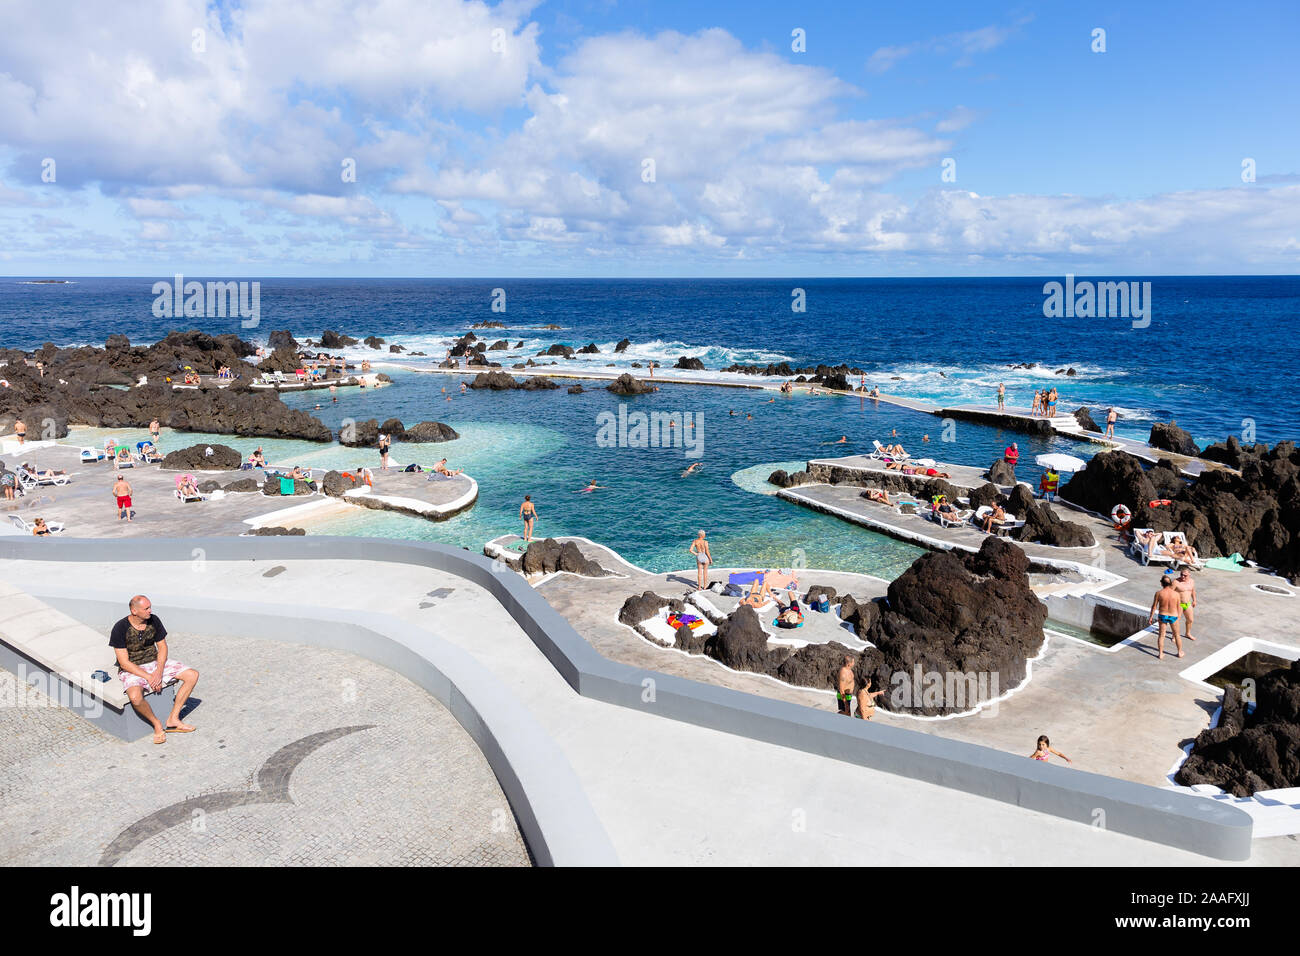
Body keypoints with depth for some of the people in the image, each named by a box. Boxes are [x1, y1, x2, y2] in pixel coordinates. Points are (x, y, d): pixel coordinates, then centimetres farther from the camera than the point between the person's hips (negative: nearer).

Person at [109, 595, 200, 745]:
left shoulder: (154, 621, -4)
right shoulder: (120, 629, -18)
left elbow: (162, 647, 4)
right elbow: (124, 663, -17)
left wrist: (159, 671, -12)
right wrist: (148, 677, -22)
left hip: (156, 662, 5)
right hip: (132, 669, -5)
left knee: (193, 675, -11)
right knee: (135, 697, -37)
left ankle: (173, 720, -6)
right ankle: (157, 724, -7)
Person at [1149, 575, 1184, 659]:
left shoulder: (1159, 593, -12)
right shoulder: (1176, 594, -10)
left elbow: (1154, 606, -7)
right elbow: (1178, 607, 0)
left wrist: (1151, 617, 3)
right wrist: (1178, 616, 17)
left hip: (1162, 616, -1)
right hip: (1173, 616, 1)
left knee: (1161, 635, 11)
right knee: (1177, 635, 20)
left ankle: (1161, 654, 12)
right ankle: (1180, 652, 32)